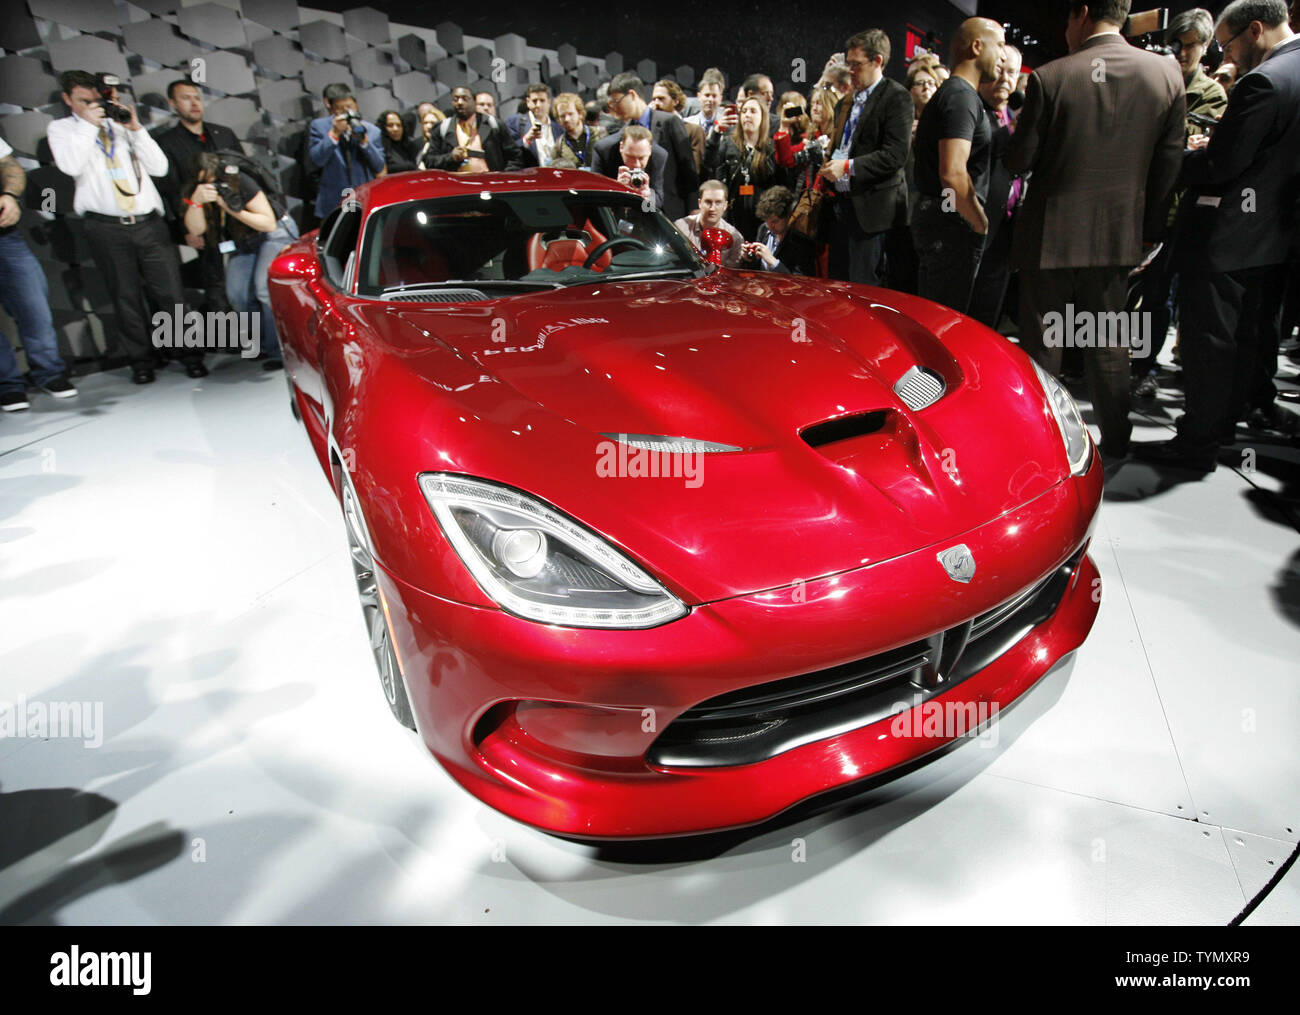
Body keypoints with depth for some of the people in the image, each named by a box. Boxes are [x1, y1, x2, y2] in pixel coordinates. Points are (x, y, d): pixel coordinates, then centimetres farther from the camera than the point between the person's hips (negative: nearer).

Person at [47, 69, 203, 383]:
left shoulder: (122, 124, 17)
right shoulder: (60, 129, 12)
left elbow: (160, 167, 7)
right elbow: (71, 166, -9)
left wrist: (136, 128, -1)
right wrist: (88, 124, -4)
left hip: (150, 223, 1)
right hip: (107, 227, -1)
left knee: (171, 292, -4)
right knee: (126, 296, 2)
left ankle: (191, 355, 5)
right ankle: (141, 361, 10)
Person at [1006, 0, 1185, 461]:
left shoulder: (1050, 77, -11)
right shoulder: (1166, 72, 0)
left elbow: (1019, 159, -8)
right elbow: (1168, 164, 2)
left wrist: (1026, 131, 14)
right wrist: (1146, 229, 11)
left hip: (1050, 234, -3)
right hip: (1118, 234, 4)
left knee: (1040, 347, 8)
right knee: (1109, 346, 15)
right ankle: (1115, 444, 24)